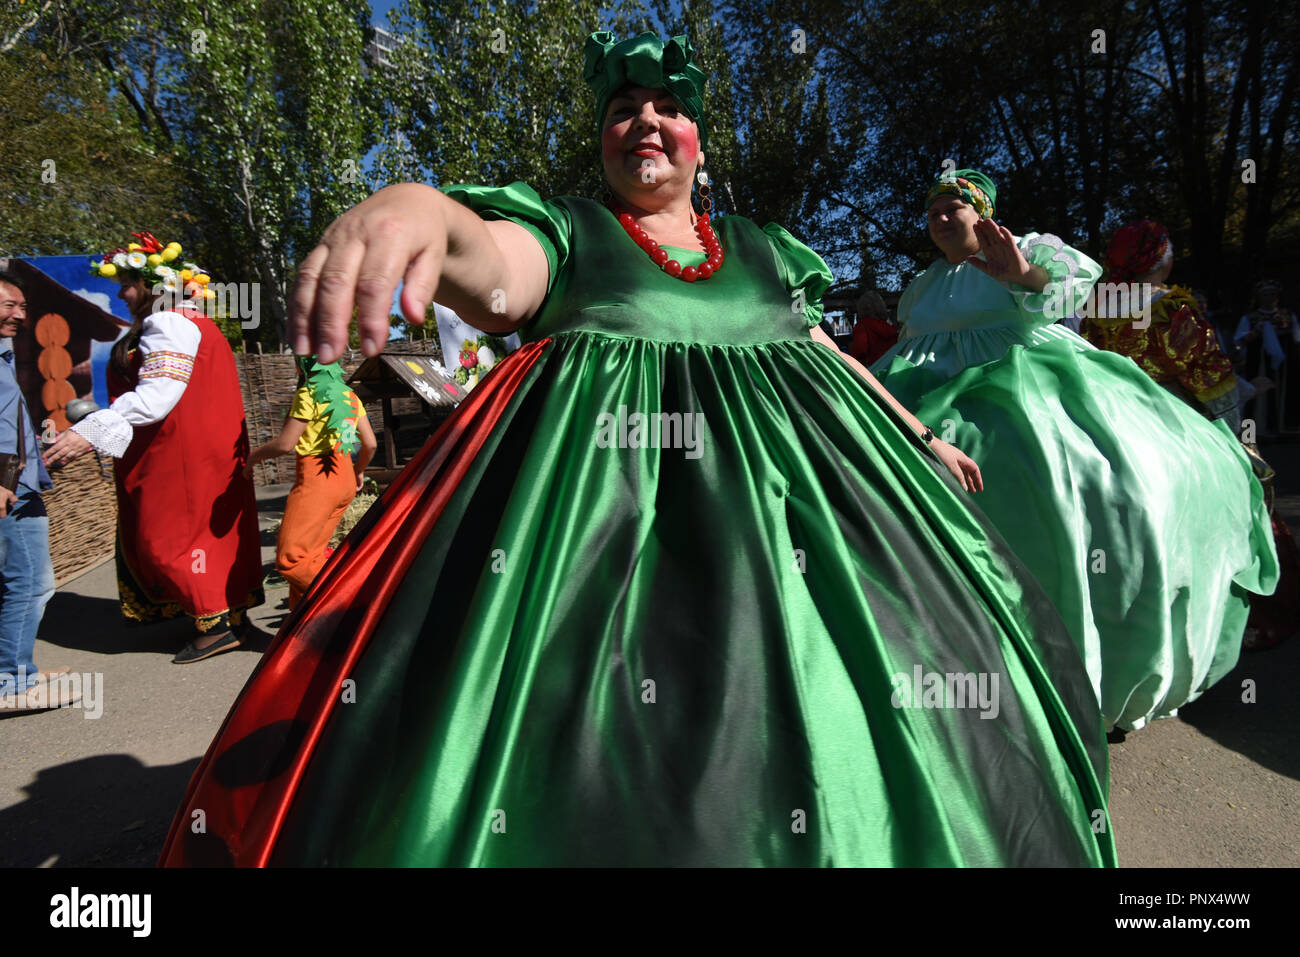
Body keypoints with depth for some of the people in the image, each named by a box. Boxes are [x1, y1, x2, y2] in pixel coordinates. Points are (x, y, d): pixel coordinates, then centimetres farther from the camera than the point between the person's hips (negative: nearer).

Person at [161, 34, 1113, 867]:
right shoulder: (564, 229, 6)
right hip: (597, 468, -3)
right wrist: (424, 210, -39)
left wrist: (917, 437, 26)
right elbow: (492, 271, -17)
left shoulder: (763, 250, 19)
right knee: (573, 706, -10)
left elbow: (827, 358, 25)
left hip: (780, 467, 4)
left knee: (809, 693, 7)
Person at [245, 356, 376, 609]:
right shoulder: (349, 394, 13)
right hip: (344, 478, 9)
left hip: (316, 477, -9)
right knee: (311, 554, 13)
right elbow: (370, 444, 12)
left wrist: (254, 455, 6)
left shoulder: (309, 394, -9)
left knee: (289, 559, -7)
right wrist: (358, 471, 29)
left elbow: (285, 443, -13)